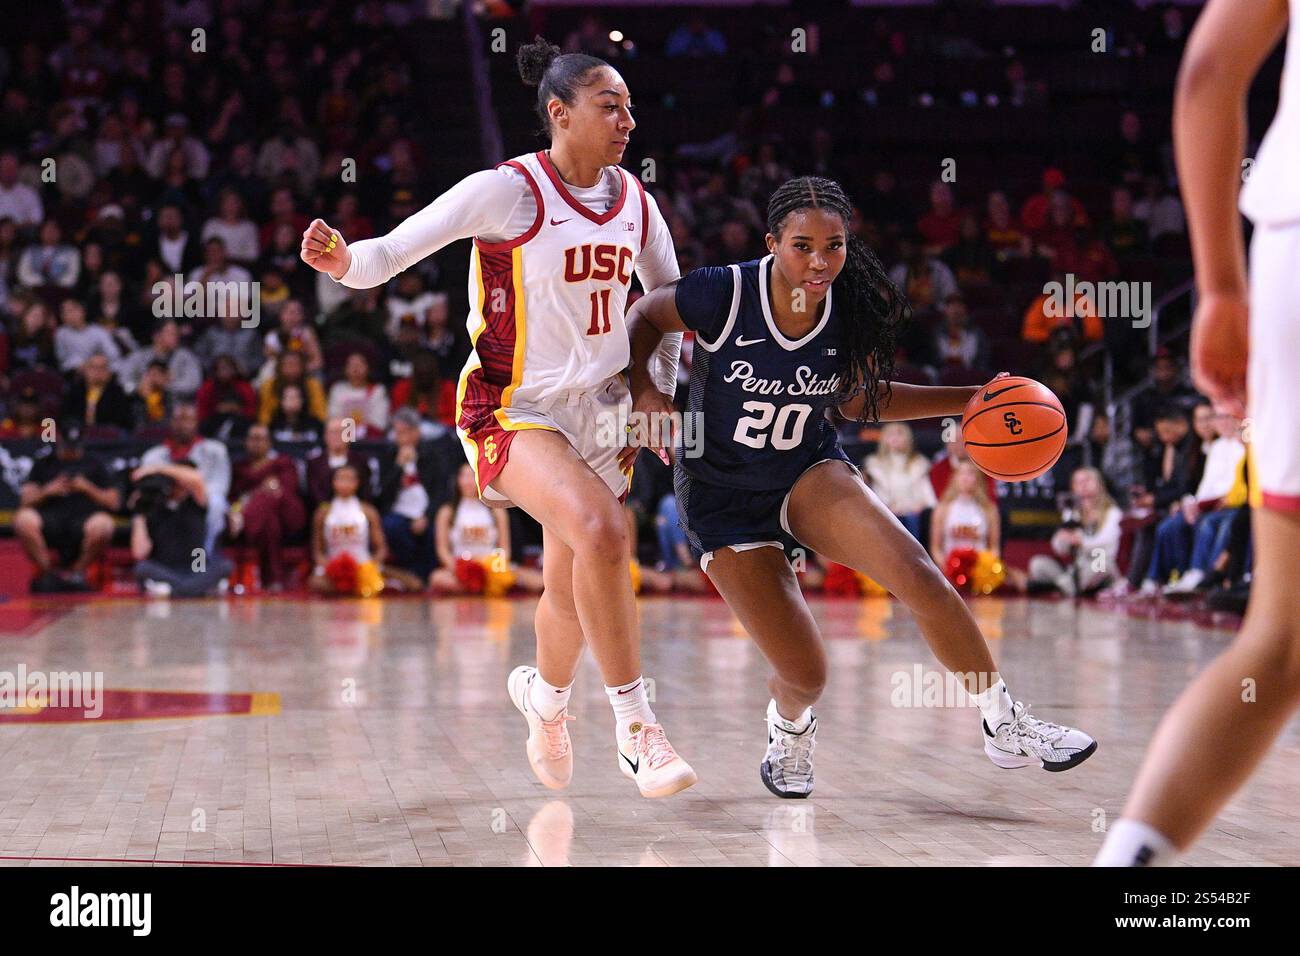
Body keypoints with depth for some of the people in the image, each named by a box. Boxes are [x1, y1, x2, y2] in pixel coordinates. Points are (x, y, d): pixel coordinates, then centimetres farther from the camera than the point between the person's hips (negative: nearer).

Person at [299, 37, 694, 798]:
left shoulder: (635, 203, 1)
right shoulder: (509, 191, -15)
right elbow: (390, 254, -18)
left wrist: (660, 393, 7)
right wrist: (343, 259, -39)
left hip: (599, 410, 6)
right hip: (514, 411, -6)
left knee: (572, 588, 14)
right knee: (600, 529, -30)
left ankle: (545, 697, 46)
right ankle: (636, 725, -18)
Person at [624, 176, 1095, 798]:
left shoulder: (853, 313, -12)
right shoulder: (724, 295, -23)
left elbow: (860, 401, 6)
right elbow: (645, 315, -3)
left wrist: (970, 400, 0)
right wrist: (641, 388, -20)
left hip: (810, 471, 3)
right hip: (721, 496, -3)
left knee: (917, 574, -23)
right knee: (805, 674, -10)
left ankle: (1007, 728, -6)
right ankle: (789, 730, 30)